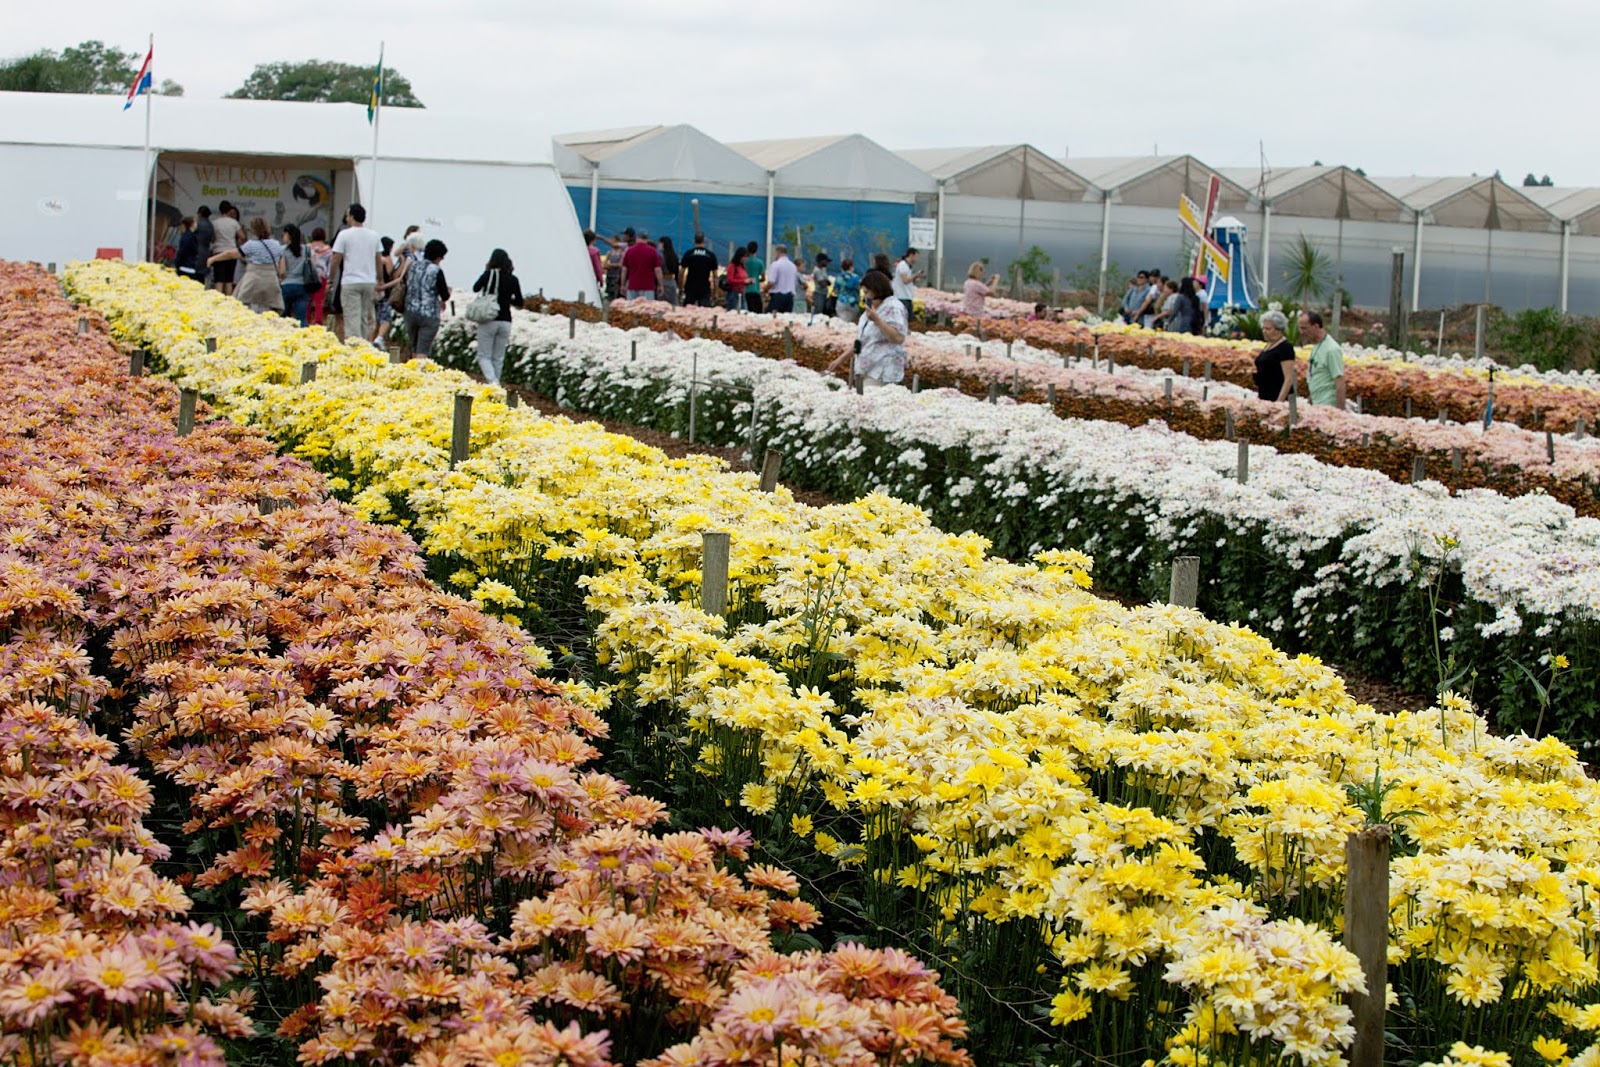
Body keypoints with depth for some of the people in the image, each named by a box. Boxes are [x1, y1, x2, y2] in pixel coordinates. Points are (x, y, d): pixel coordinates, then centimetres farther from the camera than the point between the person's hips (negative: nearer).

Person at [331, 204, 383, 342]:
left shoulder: (344, 234, -4)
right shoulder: (374, 236, 9)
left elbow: (336, 260, -5)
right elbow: (380, 261, 11)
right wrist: (379, 282, 19)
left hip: (350, 282, -4)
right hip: (370, 282, 4)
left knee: (352, 319, -5)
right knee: (366, 318, 12)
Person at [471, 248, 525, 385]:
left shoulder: (489, 274, -10)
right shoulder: (513, 279, 0)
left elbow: (475, 288, 5)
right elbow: (519, 302, 7)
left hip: (488, 321, -3)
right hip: (505, 322, 3)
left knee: (484, 356, 2)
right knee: (498, 358, 13)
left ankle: (492, 381, -21)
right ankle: (496, 383, 14)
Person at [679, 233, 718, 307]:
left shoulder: (688, 254, 1)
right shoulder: (711, 255, 3)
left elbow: (681, 272, 2)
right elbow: (715, 275, 4)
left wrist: (680, 286, 12)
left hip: (690, 287, 0)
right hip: (705, 288, 0)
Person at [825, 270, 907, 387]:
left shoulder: (893, 308, -10)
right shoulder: (873, 308, 19)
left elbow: (898, 338, -22)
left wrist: (876, 319, -25)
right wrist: (842, 359, 24)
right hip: (867, 371, 9)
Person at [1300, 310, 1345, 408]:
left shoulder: (1331, 349, -16)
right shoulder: (1316, 346, 12)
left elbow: (1340, 382, -18)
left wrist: (1340, 410, -21)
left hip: (1328, 407, -9)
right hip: (1316, 406, 9)